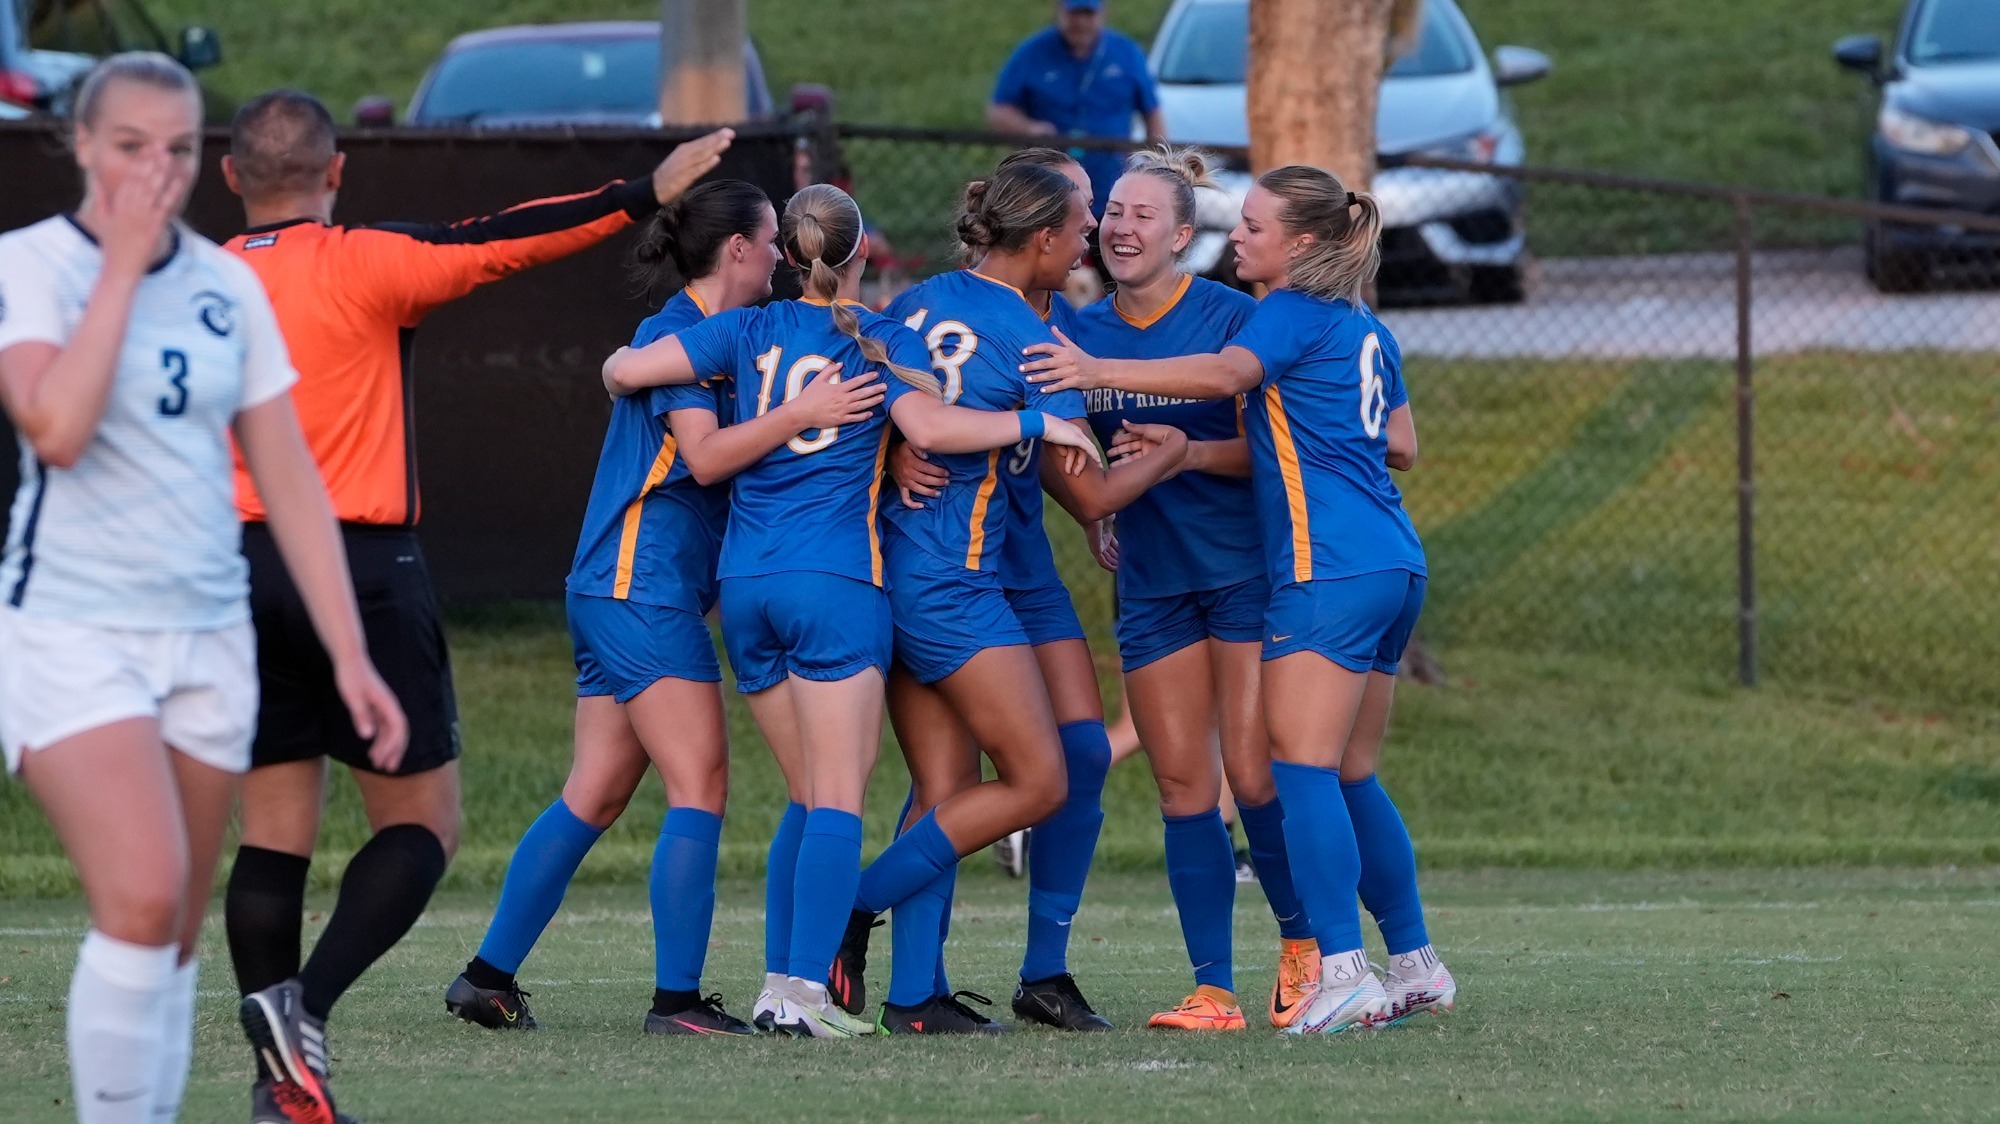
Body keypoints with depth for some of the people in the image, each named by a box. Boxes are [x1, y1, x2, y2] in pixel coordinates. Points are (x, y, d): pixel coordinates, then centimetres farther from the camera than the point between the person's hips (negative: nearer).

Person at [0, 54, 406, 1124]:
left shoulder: (228, 285, 7)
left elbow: (289, 479, 10)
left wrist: (349, 652, 4)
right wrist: (123, 266, -17)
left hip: (207, 634, 5)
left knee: (172, 939, 6)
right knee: (142, 899, -22)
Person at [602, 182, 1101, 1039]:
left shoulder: (751, 332, 8)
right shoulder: (885, 343, 0)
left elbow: (625, 370, 2)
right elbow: (930, 427, -17)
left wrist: (622, 374, 25)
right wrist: (1036, 422, -7)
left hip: (744, 583, 5)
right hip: (835, 582, -5)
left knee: (812, 800, 13)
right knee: (838, 802, -7)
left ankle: (791, 980, 6)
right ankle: (804, 986, -20)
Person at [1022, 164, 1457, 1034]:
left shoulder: (1295, 312, -6)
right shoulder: (1365, 331, 20)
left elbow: (1224, 374, -26)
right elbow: (1402, 447, 26)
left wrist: (1100, 372, -35)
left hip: (1329, 568, -9)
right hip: (1392, 567, 9)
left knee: (1303, 769, -12)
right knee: (1352, 779, 15)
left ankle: (1343, 977, -20)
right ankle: (1415, 969, 18)